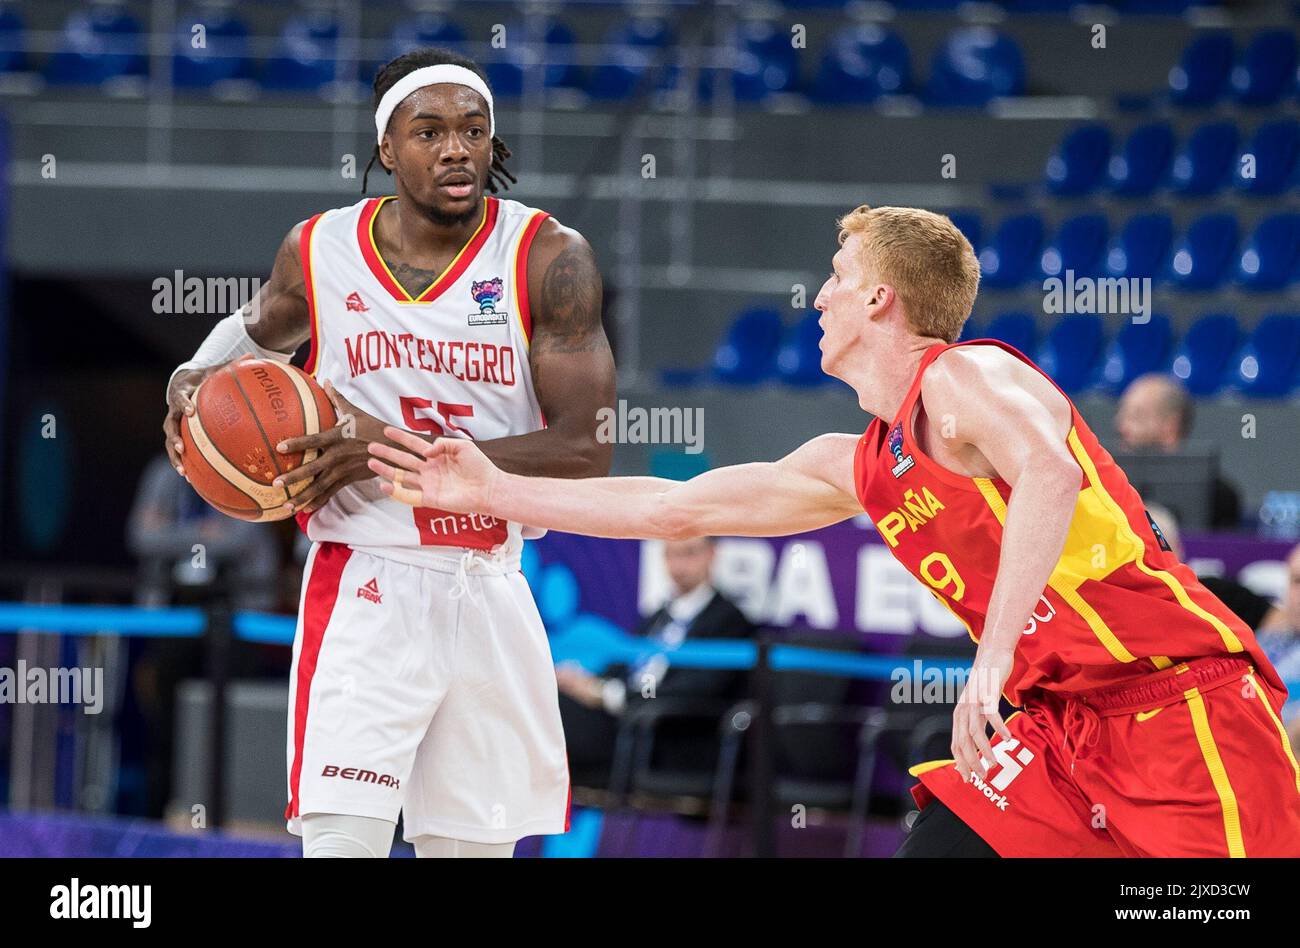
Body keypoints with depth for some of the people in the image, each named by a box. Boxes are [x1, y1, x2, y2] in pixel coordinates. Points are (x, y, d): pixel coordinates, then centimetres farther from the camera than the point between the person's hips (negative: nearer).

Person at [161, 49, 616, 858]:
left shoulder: (549, 259, -8)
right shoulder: (318, 252, -2)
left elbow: (584, 454, -15)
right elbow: (261, 332, 23)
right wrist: (196, 380, 0)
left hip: (491, 595, 1)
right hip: (366, 590, -1)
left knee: (477, 845, 11)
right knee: (343, 837, -17)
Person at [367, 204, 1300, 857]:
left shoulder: (966, 378, -11)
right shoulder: (855, 469, 16)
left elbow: (1049, 473, -32)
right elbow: (673, 508, 23)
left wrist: (993, 657, -39)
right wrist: (490, 491, 27)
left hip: (1185, 704, -8)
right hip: (1067, 726, 8)